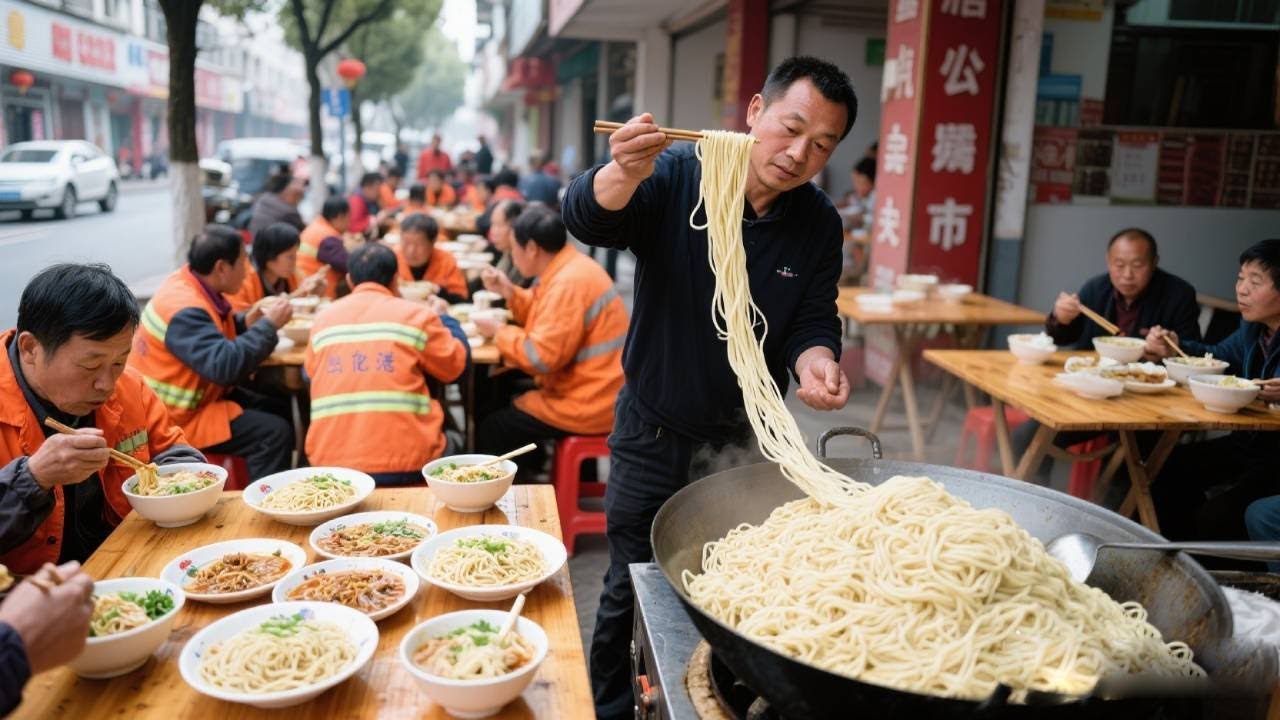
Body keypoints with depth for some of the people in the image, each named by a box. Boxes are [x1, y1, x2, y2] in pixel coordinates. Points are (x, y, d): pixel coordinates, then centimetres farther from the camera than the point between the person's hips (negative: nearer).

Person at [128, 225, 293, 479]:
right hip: (178, 416, -10)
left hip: (200, 394, 10)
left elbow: (215, 336, 15)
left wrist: (247, 321, -4)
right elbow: (225, 365, -35)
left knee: (279, 410, 9)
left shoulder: (192, 283, 1)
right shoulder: (185, 309, -26)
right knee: (275, 433, -19)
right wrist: (268, 325, -25)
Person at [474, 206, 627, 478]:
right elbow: (548, 319, 21)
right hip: (595, 392, 10)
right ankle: (528, 471, 31)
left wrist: (498, 331, -10)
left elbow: (542, 356, -25)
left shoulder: (569, 283, -22)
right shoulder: (568, 268, 9)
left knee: (489, 432, -2)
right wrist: (508, 291, 8)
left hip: (588, 405, -10)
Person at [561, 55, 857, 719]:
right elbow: (586, 216, -30)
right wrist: (623, 177, -53)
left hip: (745, 439, 3)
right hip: (653, 433, -3)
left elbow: (814, 320, -1)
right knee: (628, 590, 11)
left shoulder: (819, 225, -3)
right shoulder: (676, 177, -14)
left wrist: (814, 361, -25)